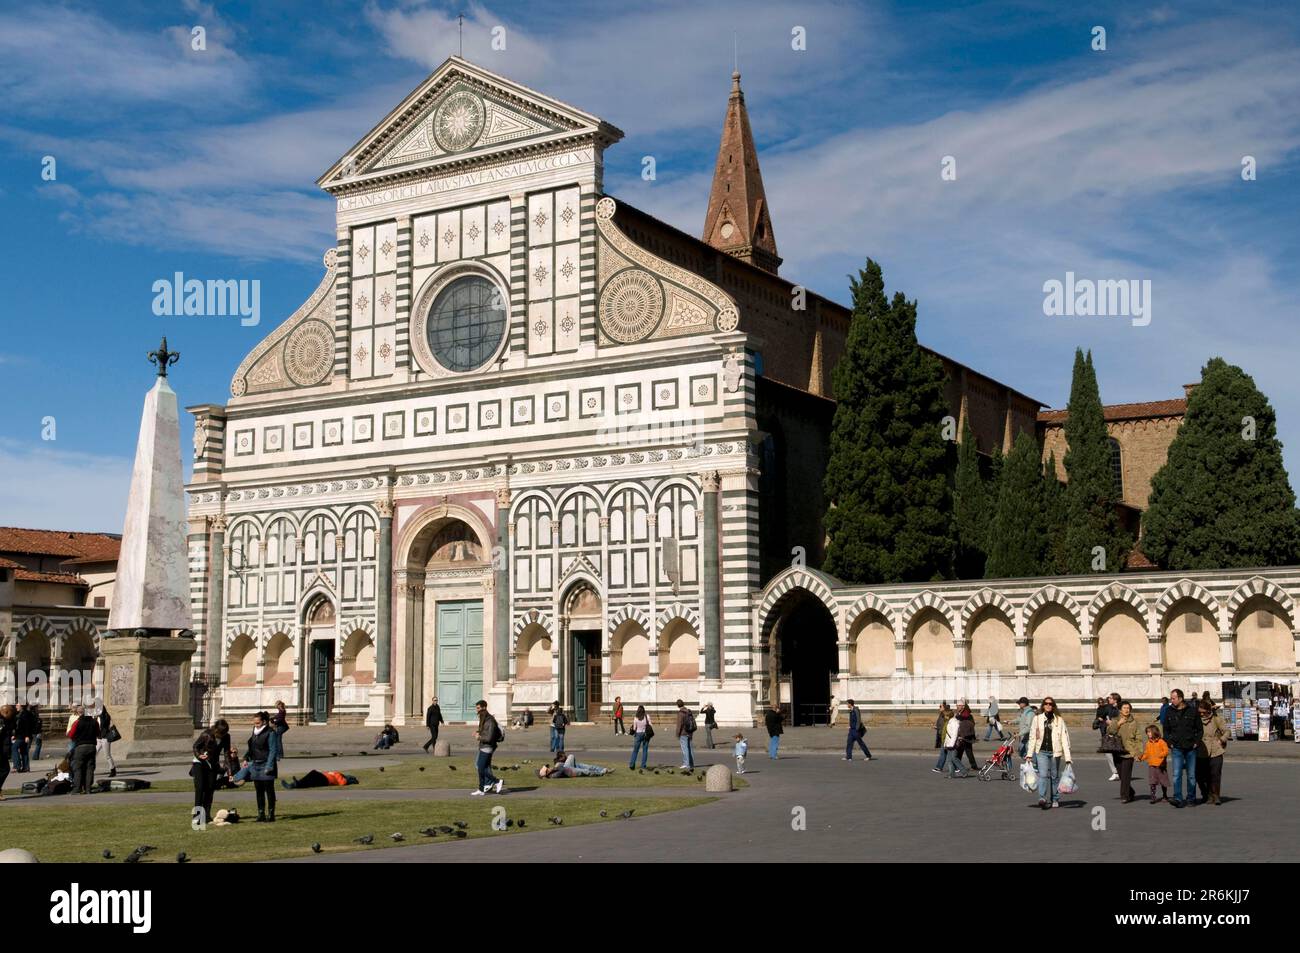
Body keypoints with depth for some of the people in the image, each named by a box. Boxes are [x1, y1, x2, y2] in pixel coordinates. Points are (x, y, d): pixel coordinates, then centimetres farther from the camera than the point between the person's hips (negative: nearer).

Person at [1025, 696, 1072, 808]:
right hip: (1041, 752, 0)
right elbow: (1032, 737, 8)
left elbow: (1064, 738, 0)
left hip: (1055, 752, 0)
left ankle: (1055, 799, 23)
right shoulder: (1037, 719, 6)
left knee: (1055, 776, 9)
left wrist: (1067, 756, -5)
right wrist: (1029, 754, 4)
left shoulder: (1059, 720, 3)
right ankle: (1043, 798, -20)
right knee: (1043, 775, -13)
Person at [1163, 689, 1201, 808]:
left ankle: (1191, 798, 19)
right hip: (1176, 748, 0)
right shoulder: (1169, 712, 4)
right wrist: (1169, 743, 1)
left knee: (1191, 775, 8)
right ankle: (1178, 799, -13)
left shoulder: (1192, 711, 0)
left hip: (1191, 748, 0)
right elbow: (1166, 730, 14)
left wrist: (1196, 742, -3)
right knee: (1176, 775, -11)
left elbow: (1199, 729, 7)